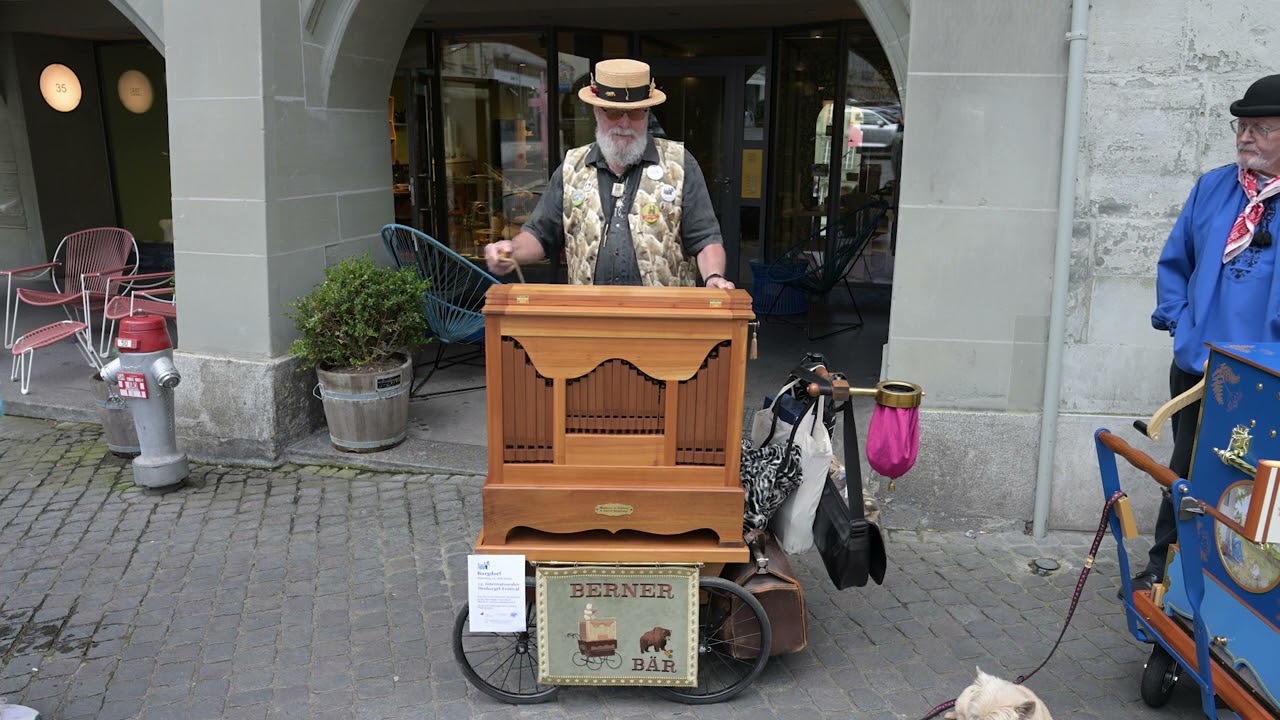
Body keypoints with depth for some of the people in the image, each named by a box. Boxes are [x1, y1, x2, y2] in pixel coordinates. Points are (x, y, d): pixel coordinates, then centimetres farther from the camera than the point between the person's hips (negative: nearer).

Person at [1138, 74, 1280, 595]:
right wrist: (1184, 332, 0)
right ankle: (1164, 567, 32)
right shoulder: (1212, 188, 3)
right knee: (1186, 473, 17)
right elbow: (1174, 265, 11)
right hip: (1197, 367, 4)